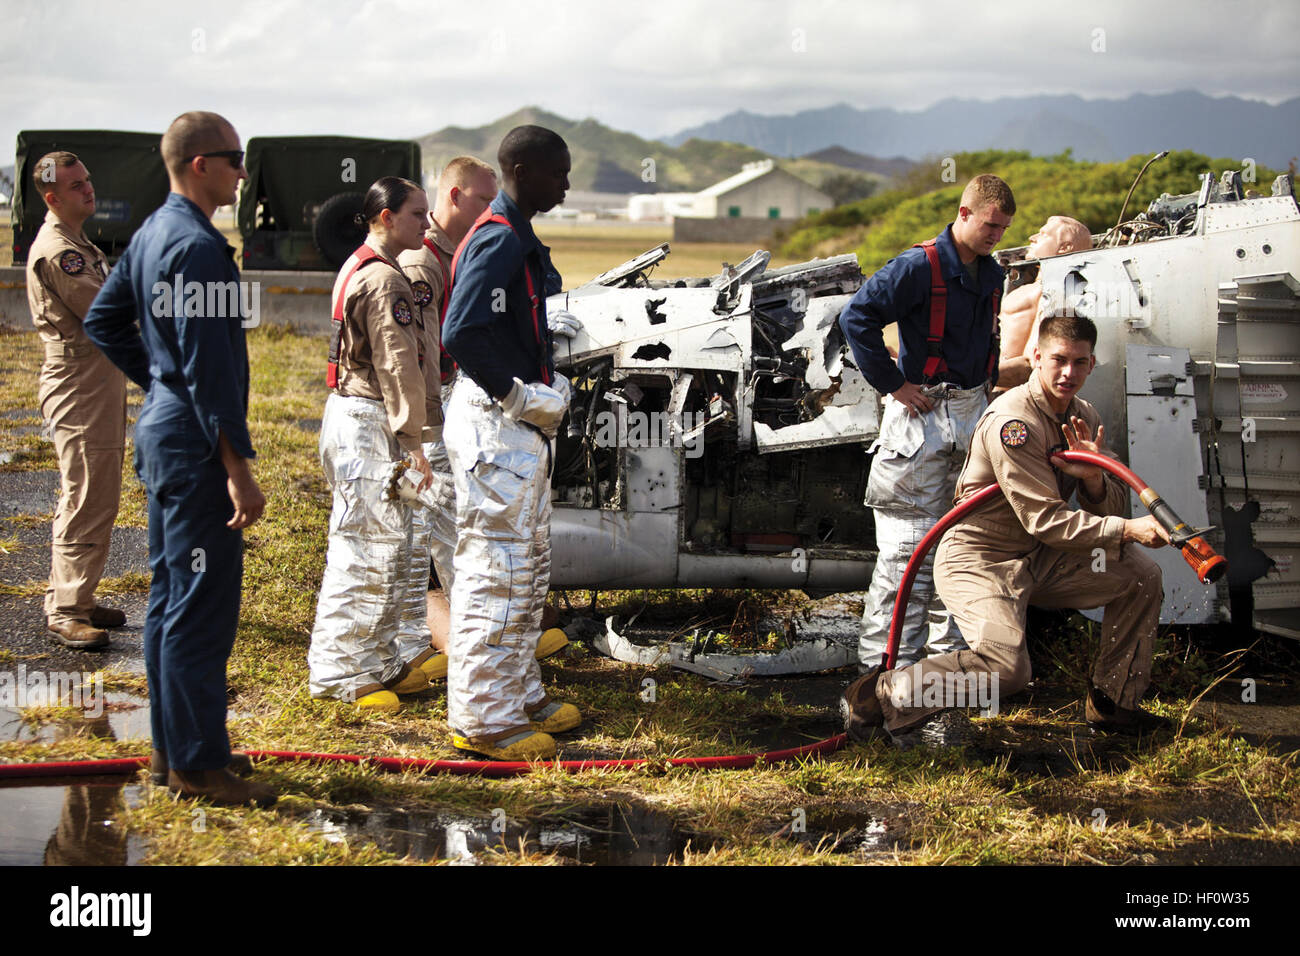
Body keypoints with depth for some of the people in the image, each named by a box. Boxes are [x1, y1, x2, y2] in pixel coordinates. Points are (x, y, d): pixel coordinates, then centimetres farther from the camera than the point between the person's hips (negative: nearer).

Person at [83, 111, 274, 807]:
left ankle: (173, 746, 25)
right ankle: (198, 764, 0)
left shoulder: (151, 234, 11)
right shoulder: (196, 245, -19)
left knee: (170, 597, 16)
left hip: (161, 430, 11)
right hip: (194, 444, -11)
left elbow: (103, 321, 21)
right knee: (202, 607, -5)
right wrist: (238, 468, -22)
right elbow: (207, 367, -23)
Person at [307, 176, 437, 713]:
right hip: (369, 424, -11)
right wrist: (414, 440, -19)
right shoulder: (384, 281, -16)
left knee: (386, 549, 16)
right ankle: (339, 673, -2)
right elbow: (399, 367, -20)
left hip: (352, 413, 11)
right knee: (369, 552, -7)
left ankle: (378, 663, 23)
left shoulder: (361, 269, 17)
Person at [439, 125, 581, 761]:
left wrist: (545, 385, 11)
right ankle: (482, 719, 1)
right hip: (495, 427, -11)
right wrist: (521, 395, -19)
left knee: (529, 567, 18)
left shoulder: (518, 237, 15)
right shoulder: (498, 241, -17)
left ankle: (520, 696, 28)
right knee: (496, 571, -5)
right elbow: (462, 334, -27)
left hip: (519, 425, 11)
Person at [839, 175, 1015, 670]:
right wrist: (893, 384, -15)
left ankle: (948, 645, 21)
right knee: (910, 542, -8)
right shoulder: (919, 267, -13)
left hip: (973, 412, 8)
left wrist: (989, 384, 17)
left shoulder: (991, 274, 12)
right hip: (922, 411, -8)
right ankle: (884, 662, -3)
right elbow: (856, 317, -18)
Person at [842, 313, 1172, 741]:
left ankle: (1112, 703, 15)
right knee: (1006, 667, -29)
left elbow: (1113, 507, 6)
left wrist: (1093, 477, -17)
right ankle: (880, 695, -12)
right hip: (978, 558, -9)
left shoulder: (1084, 417, 6)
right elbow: (1046, 520, -26)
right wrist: (1127, 529, -30)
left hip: (1037, 560, 9)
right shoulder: (1012, 422, -23)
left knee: (1141, 574, 2)